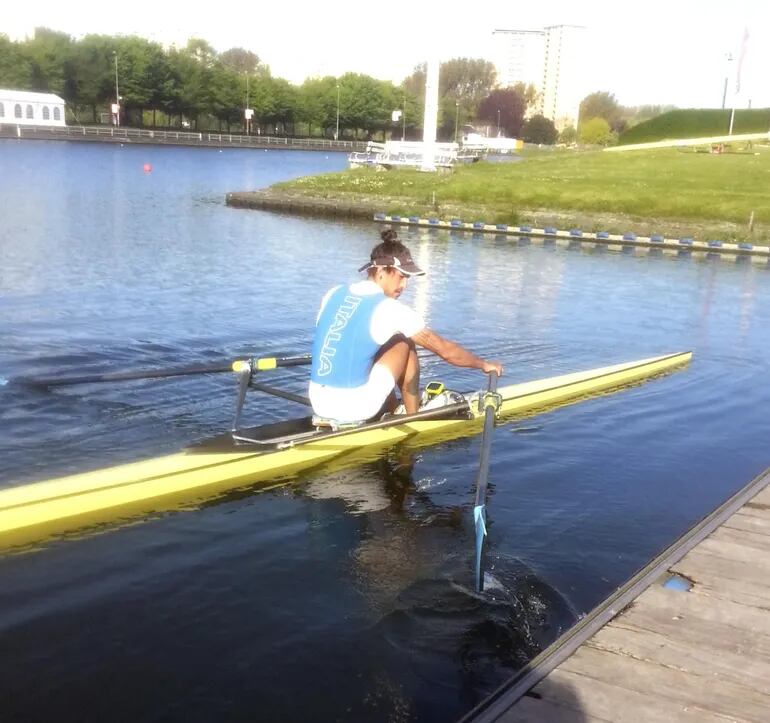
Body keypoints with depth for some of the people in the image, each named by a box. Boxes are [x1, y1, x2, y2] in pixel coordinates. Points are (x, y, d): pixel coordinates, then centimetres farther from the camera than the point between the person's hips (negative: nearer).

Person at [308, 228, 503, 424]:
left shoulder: (333, 294, 8)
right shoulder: (390, 309, -9)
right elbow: (445, 349, -1)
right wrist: (484, 364, 15)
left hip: (318, 403, 6)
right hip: (352, 408, -6)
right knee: (405, 345, 9)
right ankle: (413, 417, 19)